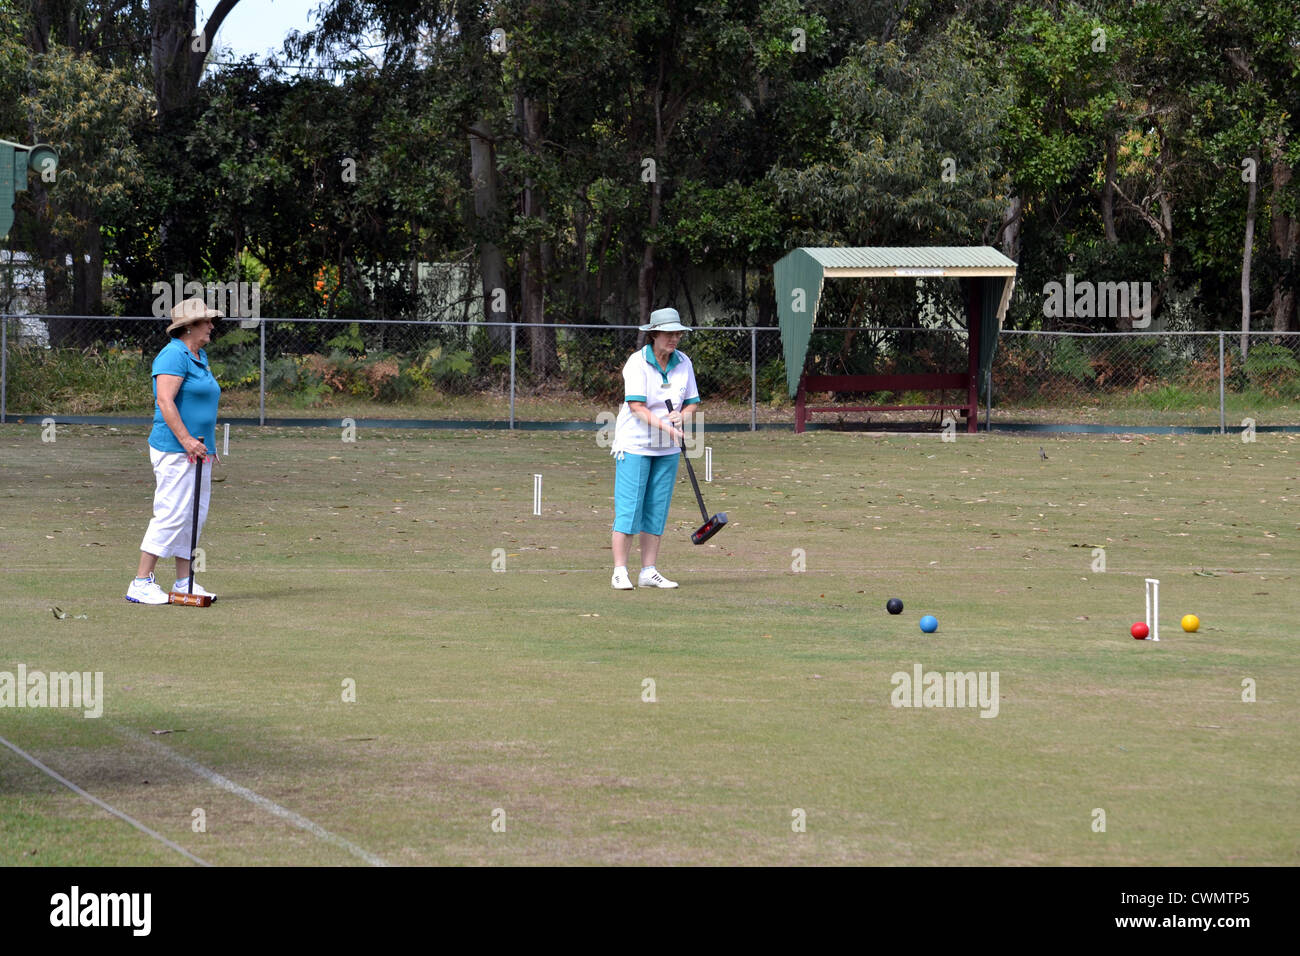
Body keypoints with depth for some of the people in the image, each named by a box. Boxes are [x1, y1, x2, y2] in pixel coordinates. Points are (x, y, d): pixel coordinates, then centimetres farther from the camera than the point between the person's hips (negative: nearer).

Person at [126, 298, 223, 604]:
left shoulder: (199, 357, 18)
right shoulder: (174, 355, -12)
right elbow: (165, 400, -21)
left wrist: (207, 445, 21)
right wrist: (186, 440, -25)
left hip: (198, 450, 10)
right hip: (174, 449, -10)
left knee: (196, 515, 10)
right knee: (172, 513, -13)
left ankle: (184, 582, 15)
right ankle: (141, 584, -11)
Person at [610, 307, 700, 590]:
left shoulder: (684, 363, 3)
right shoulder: (637, 362, -13)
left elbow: (692, 403, 9)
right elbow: (637, 407, -19)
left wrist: (681, 416, -14)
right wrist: (665, 426, -31)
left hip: (667, 449, 5)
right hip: (635, 443, -5)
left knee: (657, 510, 5)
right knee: (629, 508, -8)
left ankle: (648, 572, 9)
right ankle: (619, 572, -6)